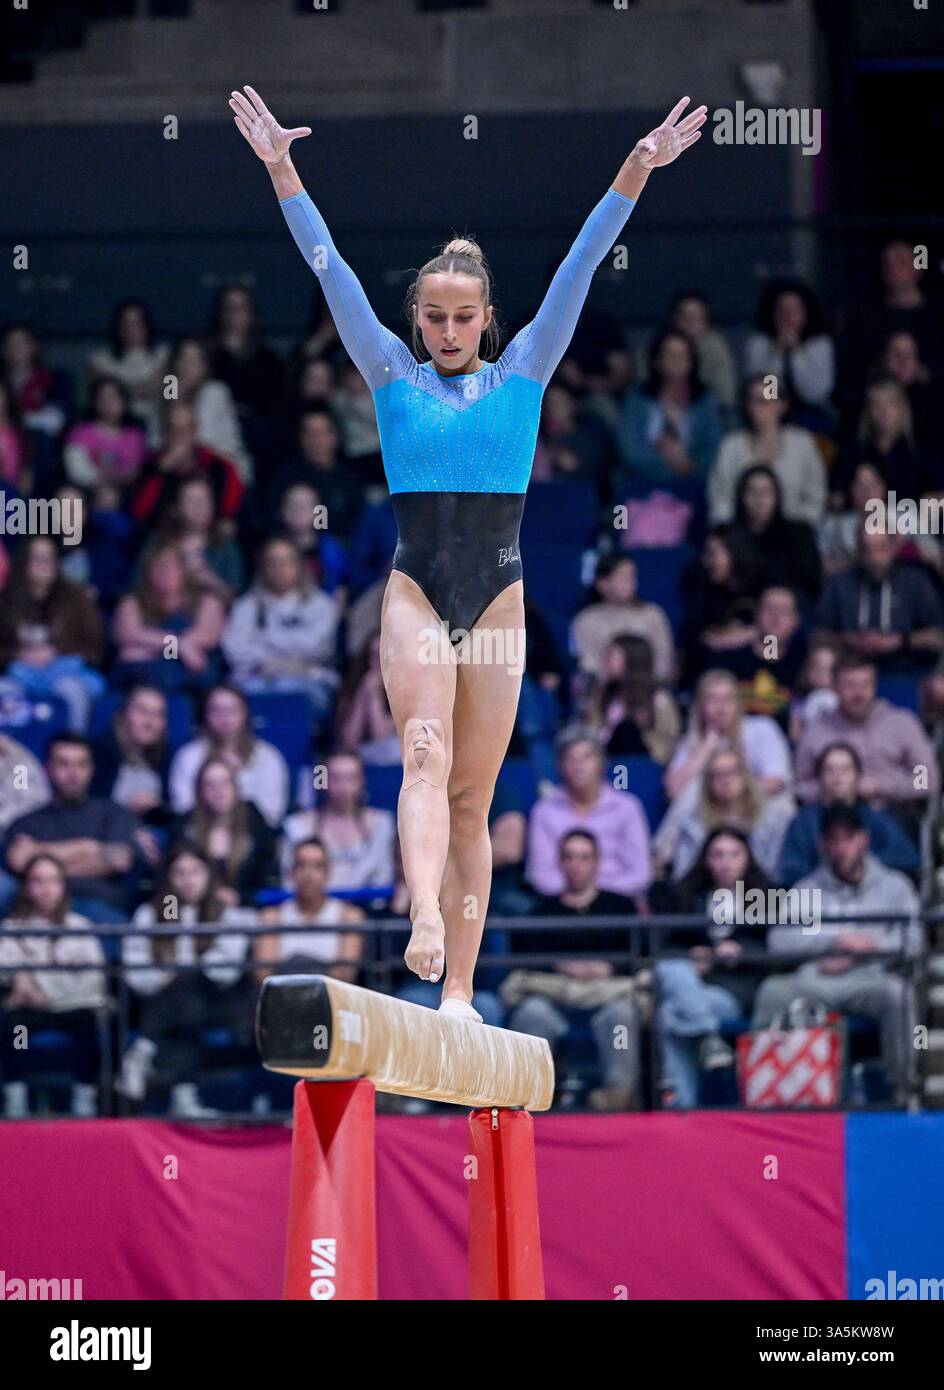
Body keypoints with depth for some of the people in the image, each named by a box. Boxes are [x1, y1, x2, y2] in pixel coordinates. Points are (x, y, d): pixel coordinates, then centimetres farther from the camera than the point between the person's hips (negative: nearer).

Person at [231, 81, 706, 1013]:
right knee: (426, 756, -21)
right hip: (416, 587, -1)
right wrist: (281, 173, -7)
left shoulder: (523, 374, 7)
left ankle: (459, 989, 3)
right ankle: (424, 915, -41)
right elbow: (328, 267, 0)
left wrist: (638, 170, -4)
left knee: (473, 797, 3)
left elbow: (579, 266, 2)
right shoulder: (393, 376, 5)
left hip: (497, 595, 1)